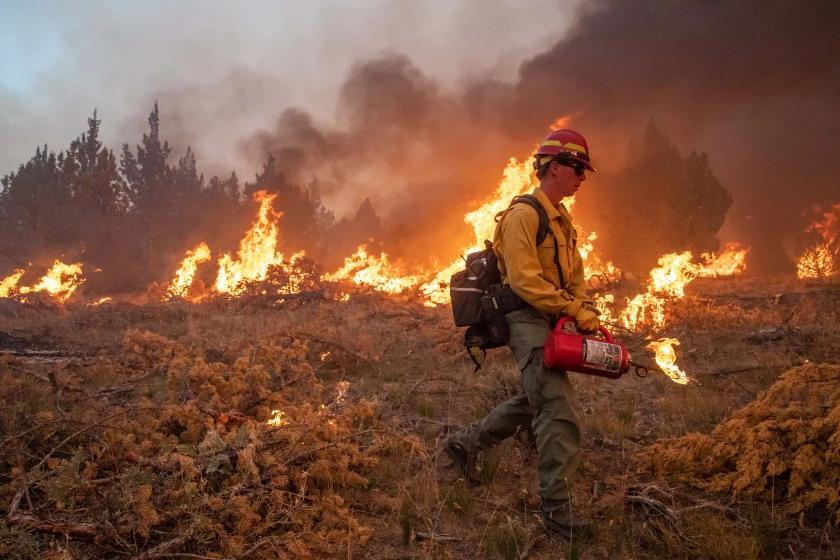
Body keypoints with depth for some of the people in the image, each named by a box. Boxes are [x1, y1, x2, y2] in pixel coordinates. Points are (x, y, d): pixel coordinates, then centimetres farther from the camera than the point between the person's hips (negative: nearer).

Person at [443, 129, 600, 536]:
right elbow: (524, 280, -21)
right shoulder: (523, 215, -13)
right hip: (527, 320, -10)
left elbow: (575, 274, 17)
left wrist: (584, 312, 0)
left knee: (532, 401, 18)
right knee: (559, 413, -13)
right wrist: (575, 310, -21)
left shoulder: (563, 220, 17)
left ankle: (463, 444, 34)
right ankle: (555, 507, -8)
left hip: (551, 322, 10)